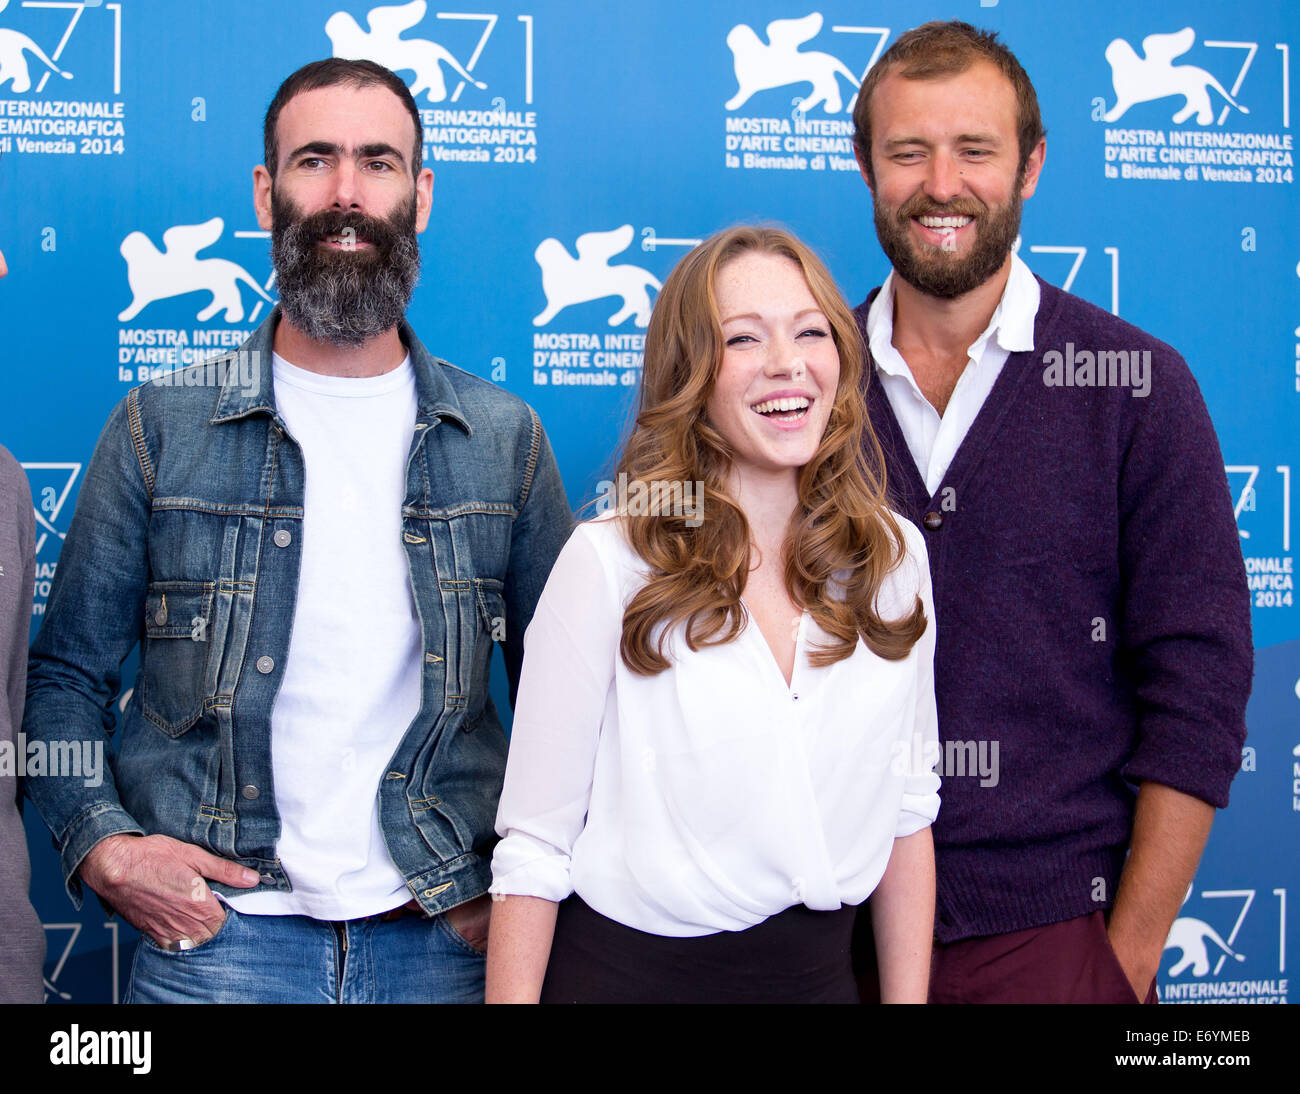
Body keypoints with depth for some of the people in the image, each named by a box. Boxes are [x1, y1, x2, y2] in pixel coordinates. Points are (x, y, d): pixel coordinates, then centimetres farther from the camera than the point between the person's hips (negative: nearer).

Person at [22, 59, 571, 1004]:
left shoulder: (505, 439, 3)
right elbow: (66, 675, 4)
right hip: (215, 934, -1)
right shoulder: (161, 428, -1)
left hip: (445, 933, 1)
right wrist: (105, 845, -10)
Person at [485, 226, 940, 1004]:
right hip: (633, 970, -3)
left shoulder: (893, 556, -2)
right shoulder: (611, 562, -15)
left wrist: (909, 997, 4)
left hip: (821, 970, 4)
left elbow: (906, 809, 6)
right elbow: (533, 846, -11)